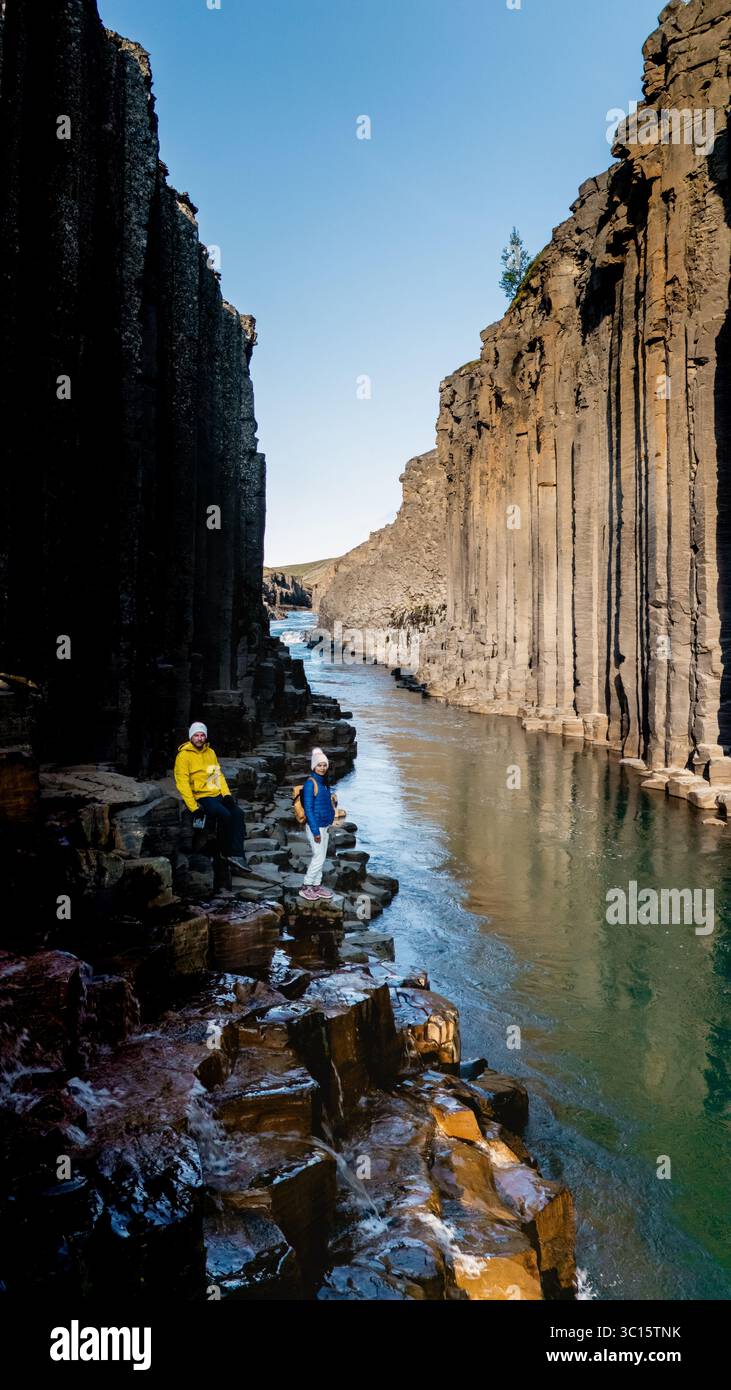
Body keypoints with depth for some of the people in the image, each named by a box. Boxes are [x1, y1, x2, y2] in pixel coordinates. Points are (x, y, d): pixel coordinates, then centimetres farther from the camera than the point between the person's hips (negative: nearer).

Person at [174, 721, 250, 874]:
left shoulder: (210, 752, 14)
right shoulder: (184, 755, -6)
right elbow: (182, 783, -12)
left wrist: (226, 794, 0)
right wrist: (194, 807, -18)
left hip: (218, 795, 6)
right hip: (201, 797, -6)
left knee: (238, 813, -18)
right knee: (225, 815, -28)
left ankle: (236, 855, -20)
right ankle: (226, 853, -10)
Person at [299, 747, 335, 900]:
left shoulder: (323, 782, 9)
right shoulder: (310, 783, -17)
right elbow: (308, 809, -19)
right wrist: (316, 831, -20)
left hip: (325, 827, 8)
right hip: (315, 826, -8)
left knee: (321, 857, 13)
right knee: (319, 857, -3)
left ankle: (317, 885, 23)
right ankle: (306, 887, 8)